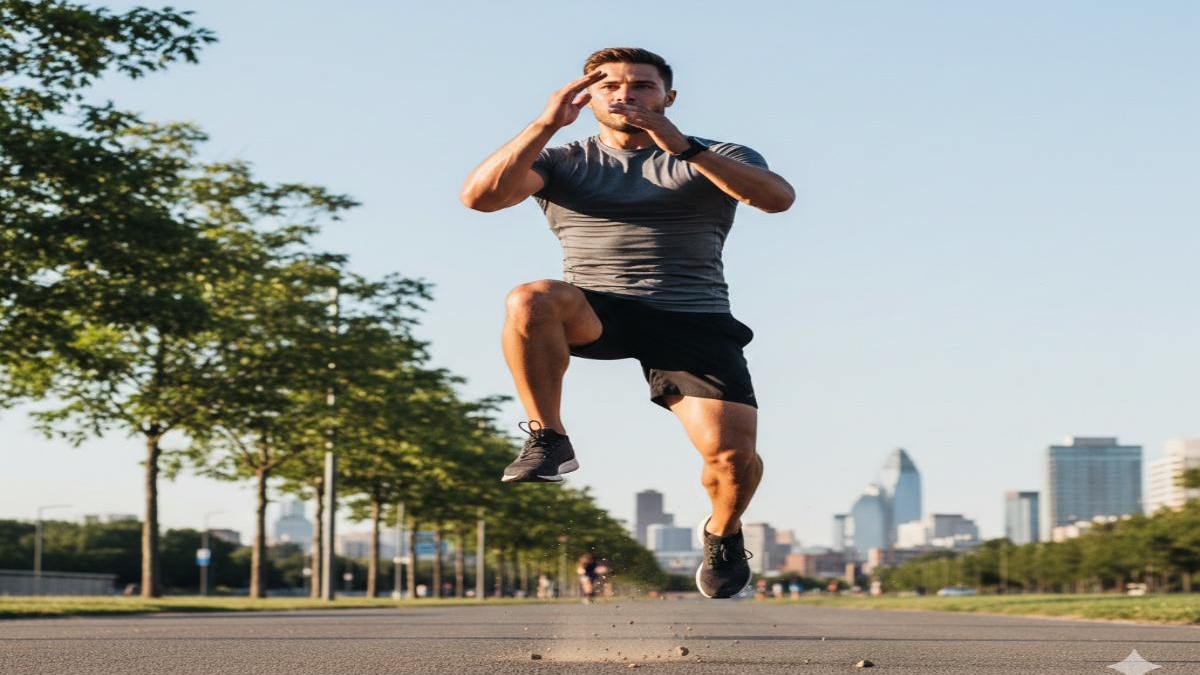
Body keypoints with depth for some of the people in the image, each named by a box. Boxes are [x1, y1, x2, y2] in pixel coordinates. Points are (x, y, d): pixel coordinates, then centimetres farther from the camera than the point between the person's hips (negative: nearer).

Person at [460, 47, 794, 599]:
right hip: (594, 314, 0)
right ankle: (547, 438, -16)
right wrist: (547, 124, -14)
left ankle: (723, 534, 17)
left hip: (693, 321, 0)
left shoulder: (717, 159, 10)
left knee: (732, 454, -18)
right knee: (531, 300, -34)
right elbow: (479, 196, -5)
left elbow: (779, 198, -12)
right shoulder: (563, 162, 12)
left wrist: (684, 148, -20)